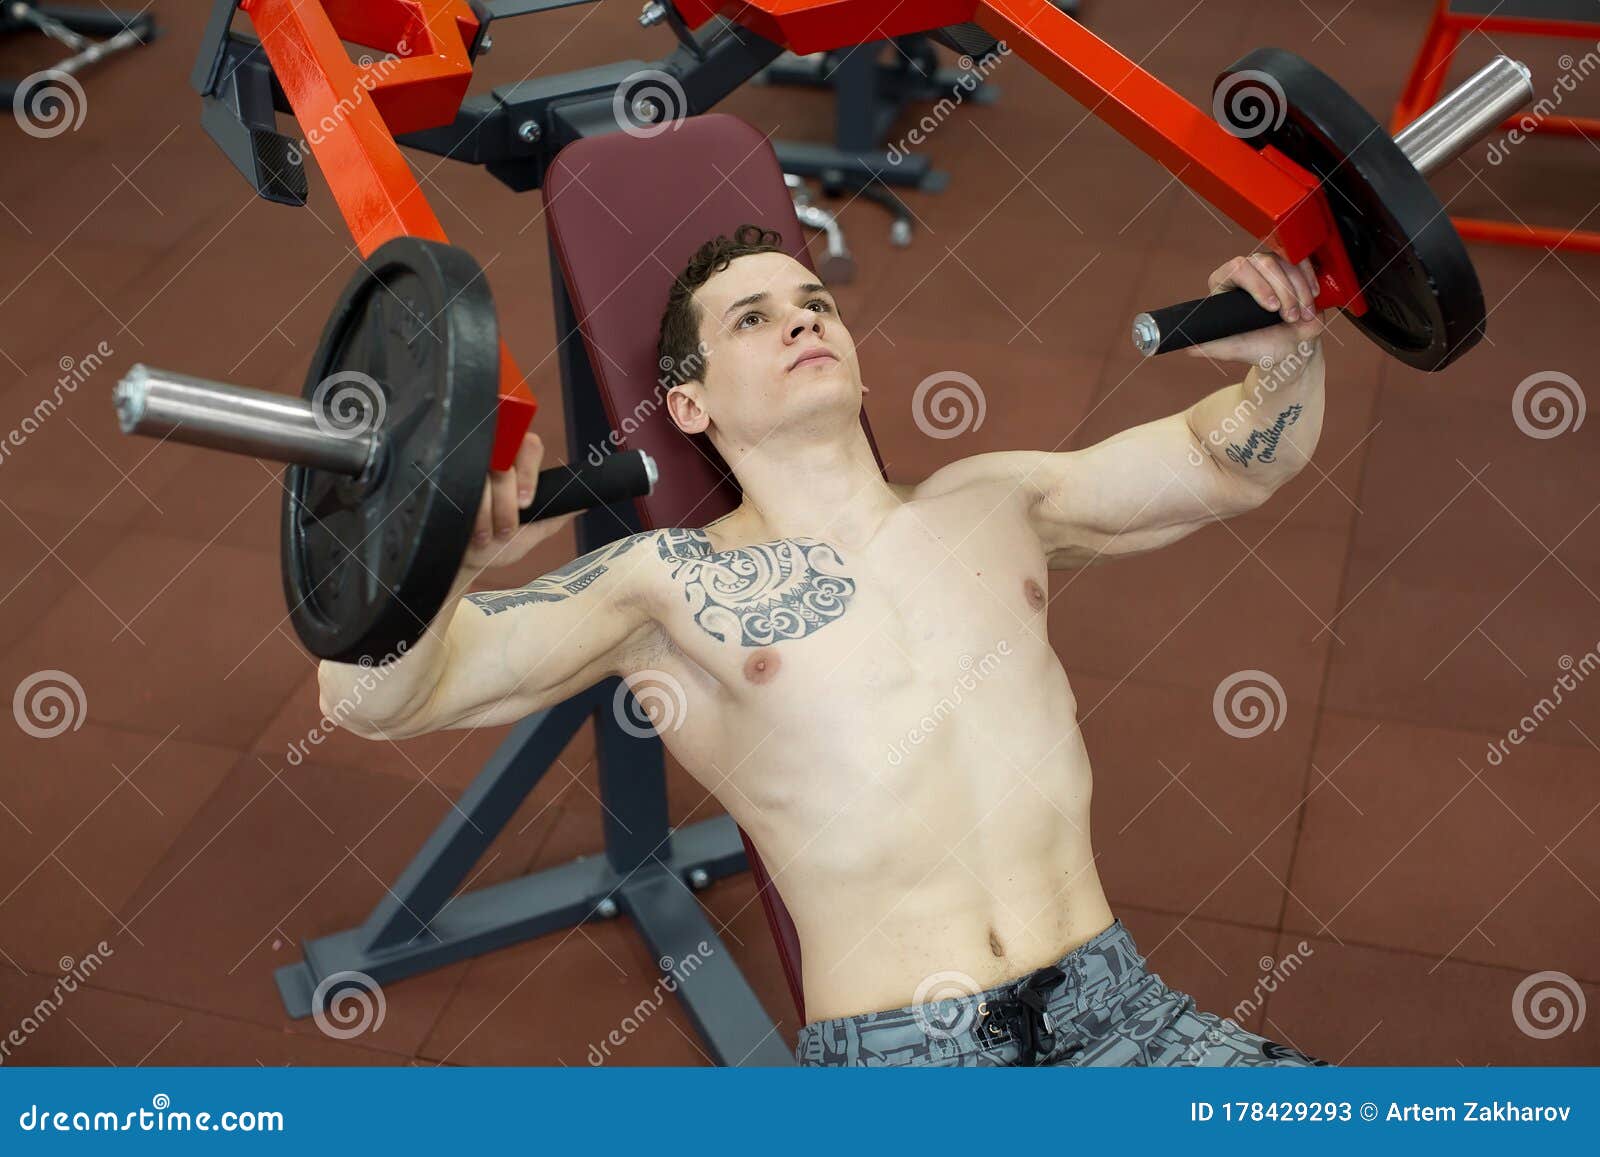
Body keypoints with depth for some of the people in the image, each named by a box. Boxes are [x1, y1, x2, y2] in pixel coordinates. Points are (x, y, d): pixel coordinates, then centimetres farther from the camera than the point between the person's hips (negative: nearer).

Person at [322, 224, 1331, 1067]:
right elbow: (378, 697, -6)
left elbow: (1235, 466, 21)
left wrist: (1289, 351, 0)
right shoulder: (665, 584, 0)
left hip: (1120, 1017, 3)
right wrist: (441, 555, -27)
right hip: (893, 1052, -3)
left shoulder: (994, 505, 13)